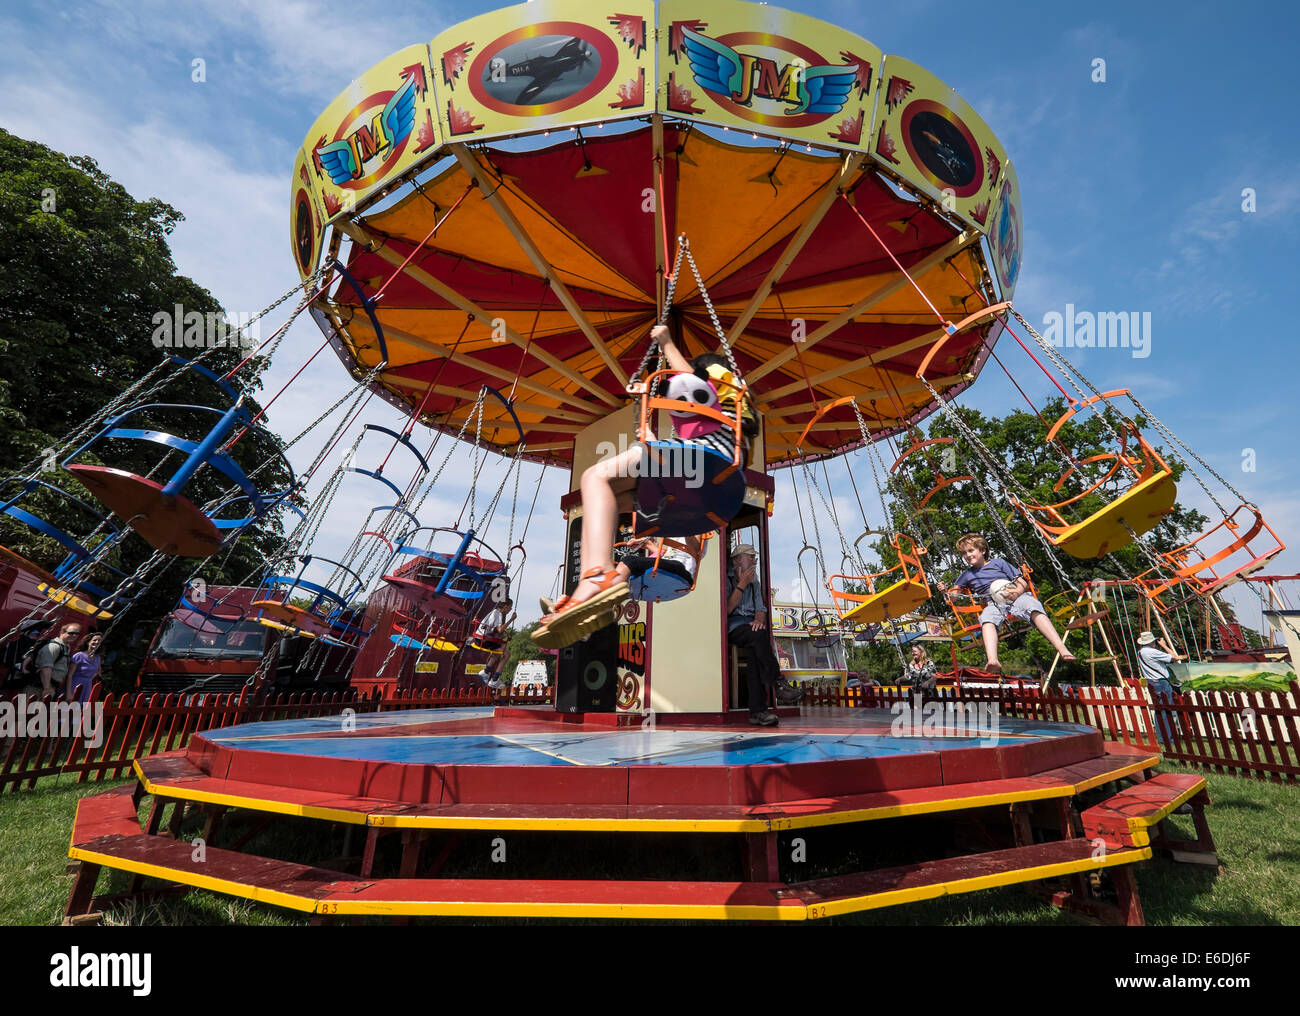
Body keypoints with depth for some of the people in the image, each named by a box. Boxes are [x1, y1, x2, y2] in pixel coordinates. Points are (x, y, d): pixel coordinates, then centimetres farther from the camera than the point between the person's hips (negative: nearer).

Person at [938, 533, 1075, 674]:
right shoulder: (967, 575, 29)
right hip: (993, 604, 0)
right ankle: (993, 661, -61)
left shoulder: (998, 562, 23)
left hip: (1016, 598, 0)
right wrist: (944, 590, 4)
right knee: (987, 617, -37)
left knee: (1032, 605, -36)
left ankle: (1062, 649, -42)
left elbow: (1023, 582, 17)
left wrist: (1018, 591, -6)